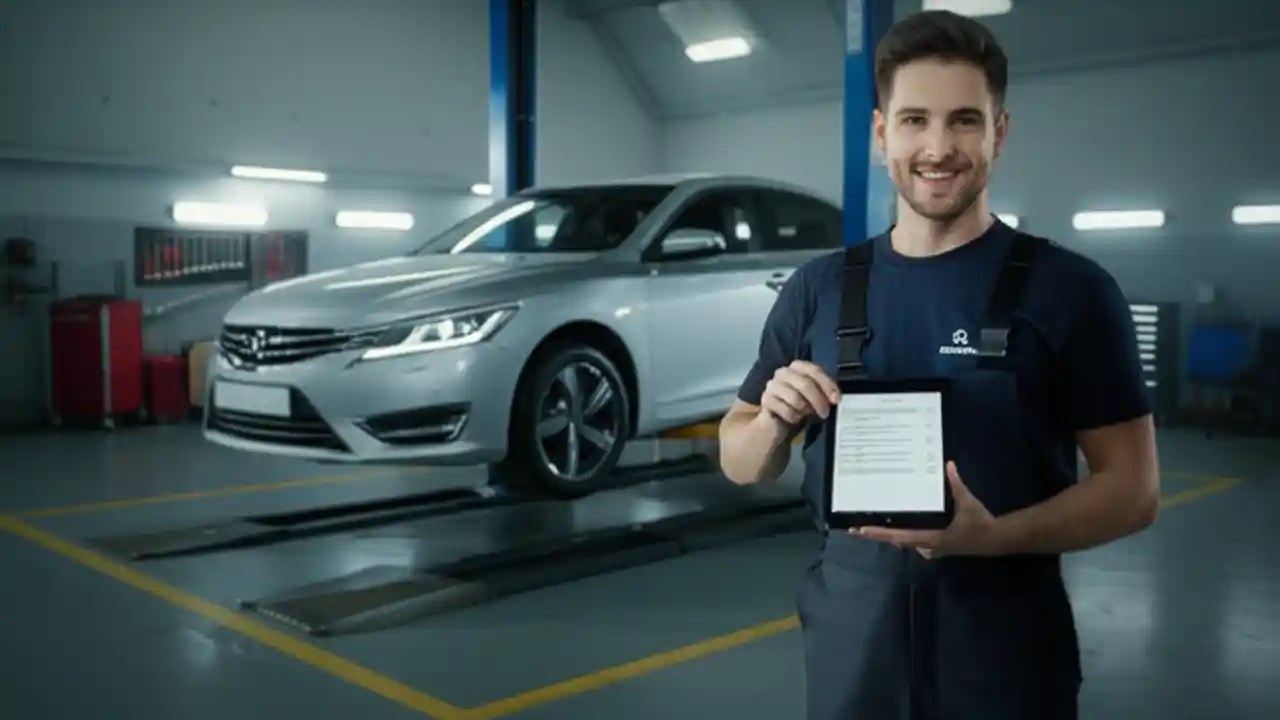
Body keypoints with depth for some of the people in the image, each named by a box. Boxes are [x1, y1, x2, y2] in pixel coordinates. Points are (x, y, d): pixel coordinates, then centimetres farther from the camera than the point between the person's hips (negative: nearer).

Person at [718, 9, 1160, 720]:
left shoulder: (1070, 289, -7)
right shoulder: (817, 288, 1)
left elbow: (1132, 488, -6)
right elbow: (740, 466, 7)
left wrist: (995, 535, -23)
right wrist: (775, 422, -15)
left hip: (1008, 641, -2)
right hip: (847, 625, 3)